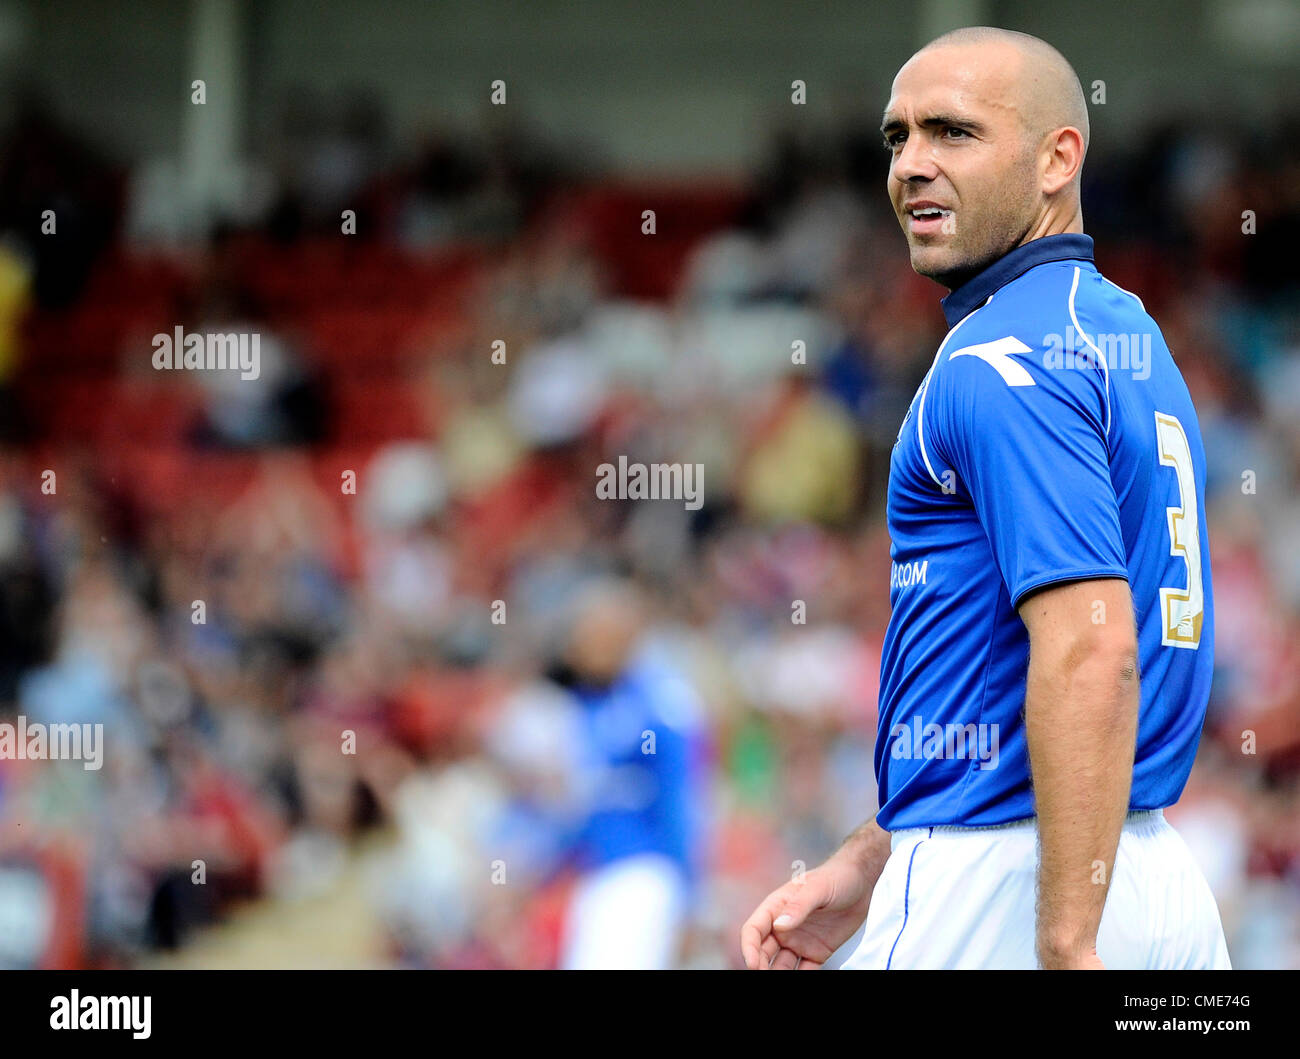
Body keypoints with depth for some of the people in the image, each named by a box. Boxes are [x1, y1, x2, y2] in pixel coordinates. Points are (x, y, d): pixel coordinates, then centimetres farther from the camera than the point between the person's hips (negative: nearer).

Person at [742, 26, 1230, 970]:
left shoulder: (1000, 363, -13)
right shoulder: (1127, 334, 18)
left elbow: (1090, 650, -24)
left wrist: (1066, 946, -26)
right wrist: (865, 870, 23)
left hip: (1015, 892, -9)